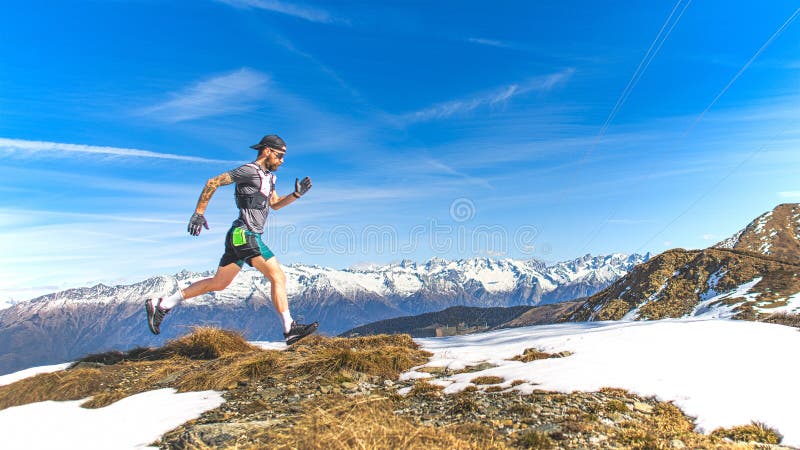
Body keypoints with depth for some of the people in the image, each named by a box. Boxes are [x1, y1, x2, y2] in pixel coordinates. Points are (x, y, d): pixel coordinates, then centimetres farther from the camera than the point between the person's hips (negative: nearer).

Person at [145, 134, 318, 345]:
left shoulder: (267, 175, 20)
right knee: (278, 277, -9)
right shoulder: (249, 170, -9)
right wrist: (198, 213, -9)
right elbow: (213, 182, -9)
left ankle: (160, 305, 22)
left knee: (217, 284, 15)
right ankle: (290, 329, -4)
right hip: (245, 235, -10)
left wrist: (296, 194, 11)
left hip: (240, 237, 10)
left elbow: (275, 204, 26)